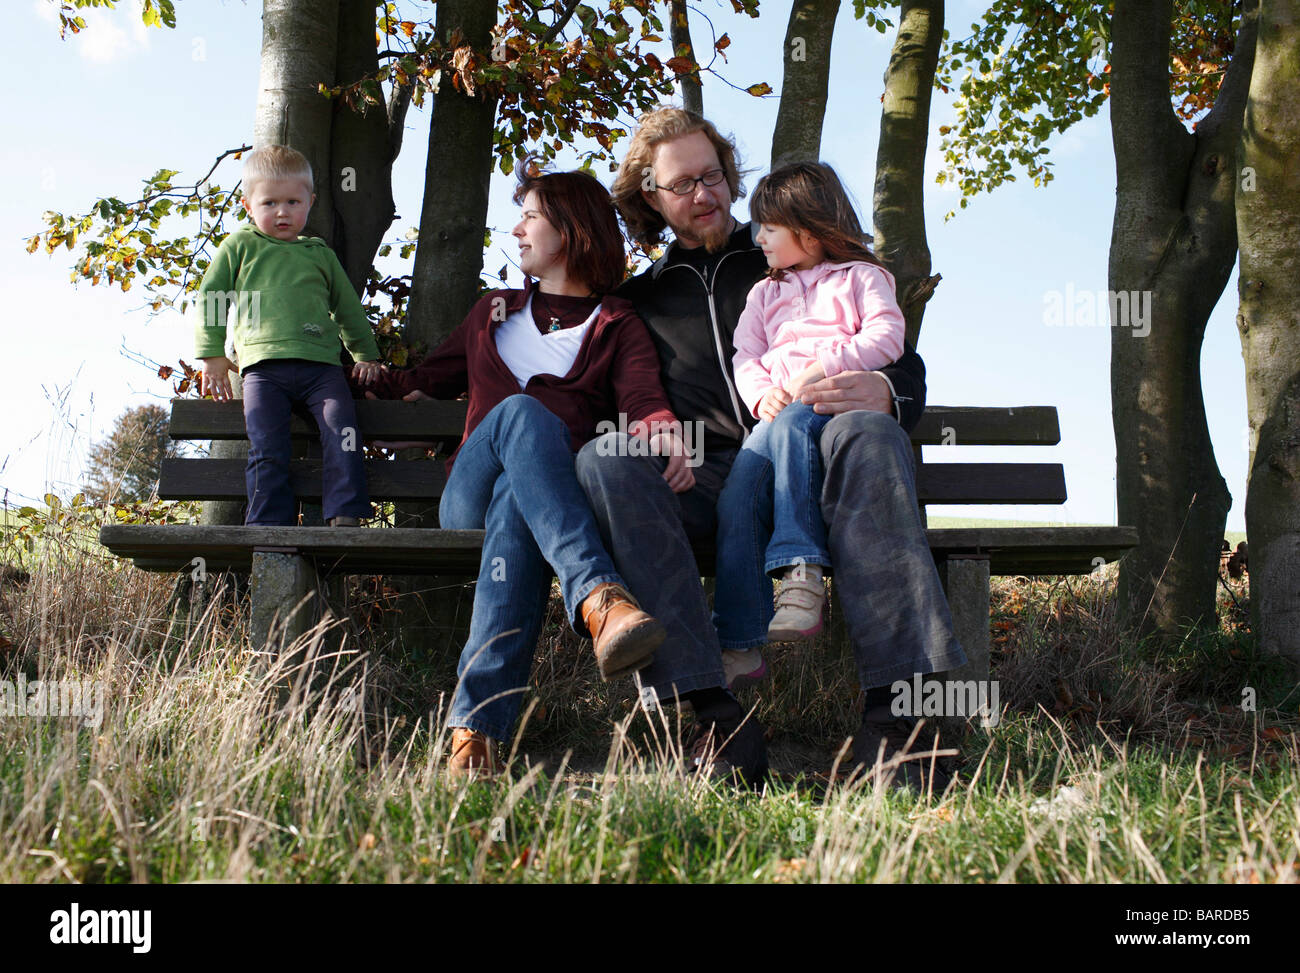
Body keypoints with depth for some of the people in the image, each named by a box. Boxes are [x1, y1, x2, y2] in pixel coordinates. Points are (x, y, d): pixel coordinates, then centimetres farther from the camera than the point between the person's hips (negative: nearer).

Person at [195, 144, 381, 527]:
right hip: (263, 365, -1)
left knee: (342, 430, -19)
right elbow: (209, 298, 17)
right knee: (267, 446, -16)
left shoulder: (320, 254, 25)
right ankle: (270, 524, -14)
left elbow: (348, 308, 33)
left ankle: (345, 517, -18)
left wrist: (367, 354, 31)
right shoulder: (239, 246, 18)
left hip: (321, 362, 2)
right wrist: (213, 355, 10)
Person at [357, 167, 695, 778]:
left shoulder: (619, 327, 20)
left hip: (560, 492, -1)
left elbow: (642, 399, 0)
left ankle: (476, 730, -55)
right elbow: (431, 378, 44)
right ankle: (599, 597, -59)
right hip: (470, 494, 2)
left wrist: (663, 429, -24)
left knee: (516, 507, -41)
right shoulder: (493, 313, 34)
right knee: (522, 412, -35)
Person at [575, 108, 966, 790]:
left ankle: (889, 709, -44)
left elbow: (905, 367, 15)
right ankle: (715, 712, -41)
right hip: (701, 480, 1)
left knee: (868, 432, -34)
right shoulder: (639, 300, 25)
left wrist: (884, 392, -9)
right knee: (604, 459, -31)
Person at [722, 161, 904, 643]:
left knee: (788, 427, -39)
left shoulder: (860, 276, 18)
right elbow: (745, 357, 18)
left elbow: (887, 337, 0)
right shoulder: (765, 293, 32)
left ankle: (802, 575, -46)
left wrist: (823, 367, -14)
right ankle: (735, 636, -36)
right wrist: (761, 395, -5)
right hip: (781, 409, 4)